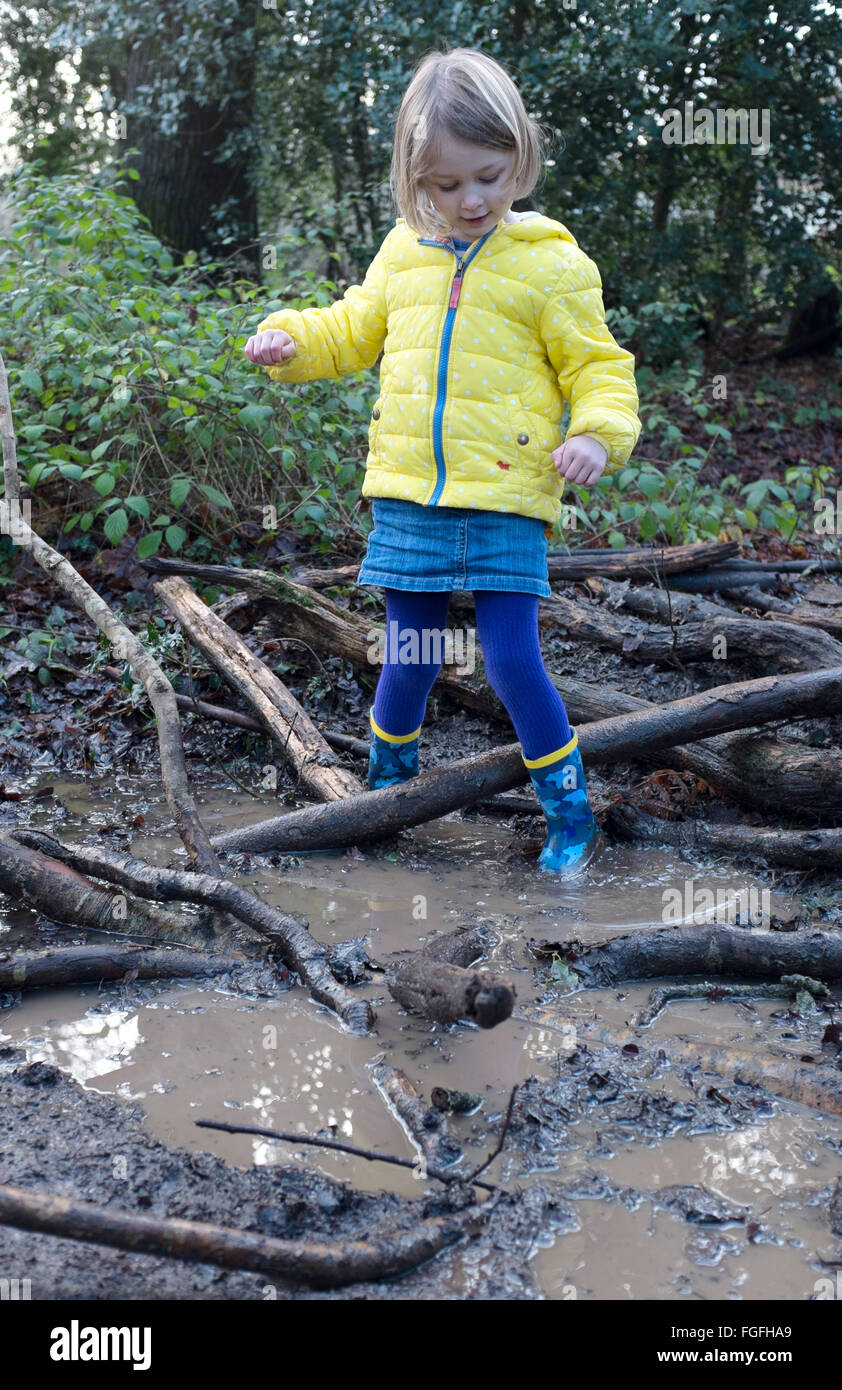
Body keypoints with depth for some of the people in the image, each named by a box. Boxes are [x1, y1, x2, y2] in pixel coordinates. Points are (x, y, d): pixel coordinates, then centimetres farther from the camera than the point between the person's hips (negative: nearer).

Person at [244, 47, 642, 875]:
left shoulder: (550, 264, -1)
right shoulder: (402, 254, 12)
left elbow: (597, 364, 3)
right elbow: (354, 332, 26)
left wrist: (598, 432, -16)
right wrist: (291, 339, 8)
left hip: (506, 501, -3)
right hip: (407, 496, 4)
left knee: (513, 660, -6)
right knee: (410, 657, 11)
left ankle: (569, 811, 12)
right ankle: (387, 780, 36)